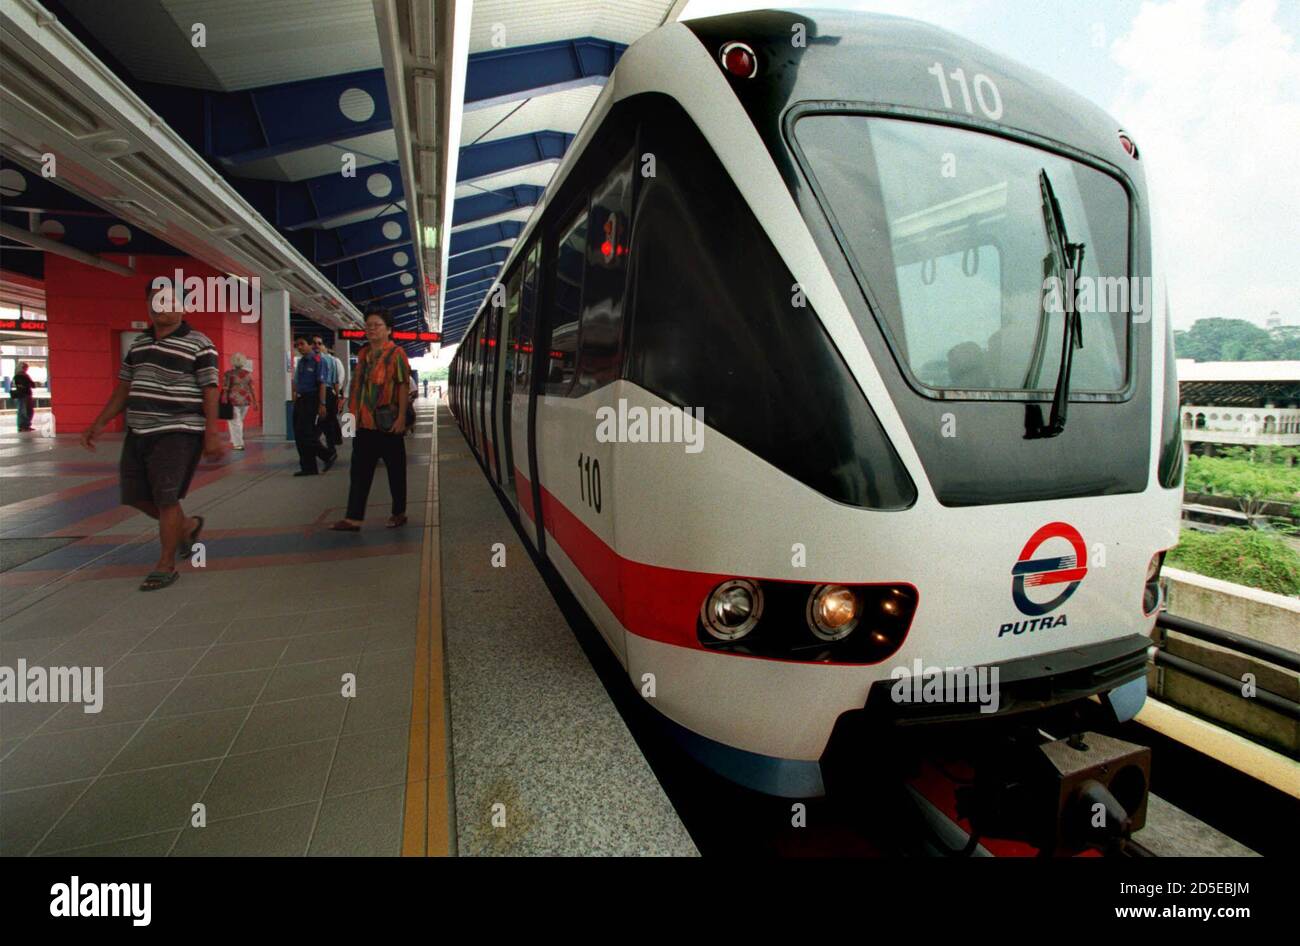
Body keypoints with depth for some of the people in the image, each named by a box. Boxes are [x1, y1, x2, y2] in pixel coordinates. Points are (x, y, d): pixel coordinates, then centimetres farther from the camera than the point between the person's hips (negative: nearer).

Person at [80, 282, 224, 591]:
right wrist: (98, 424, 15)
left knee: (166, 498, -7)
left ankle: (166, 566, 5)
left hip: (178, 432, -7)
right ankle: (188, 526, 34)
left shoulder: (198, 344, -6)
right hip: (138, 433, 7)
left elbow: (210, 392, -11)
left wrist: (211, 435, -18)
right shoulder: (138, 343, 15)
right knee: (137, 496, 10)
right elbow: (123, 389, 20)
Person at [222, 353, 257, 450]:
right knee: (239, 421, 18)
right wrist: (254, 401, 8)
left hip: (233, 400, -4)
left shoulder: (228, 374, -7)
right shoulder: (248, 374, 2)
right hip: (245, 400, 4)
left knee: (234, 422, 3)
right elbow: (251, 388, 3)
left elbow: (225, 389, -8)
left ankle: (238, 444, 1)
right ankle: (234, 440, 26)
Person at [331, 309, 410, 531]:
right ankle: (354, 518, 7)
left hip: (388, 423, -6)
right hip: (364, 423, 6)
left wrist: (401, 417, -16)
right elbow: (356, 385, 19)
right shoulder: (363, 354, 14)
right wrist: (352, 413, 15)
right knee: (359, 470, 4)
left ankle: (399, 513, 19)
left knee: (395, 469, 6)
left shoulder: (395, 353, -5)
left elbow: (404, 386, -10)